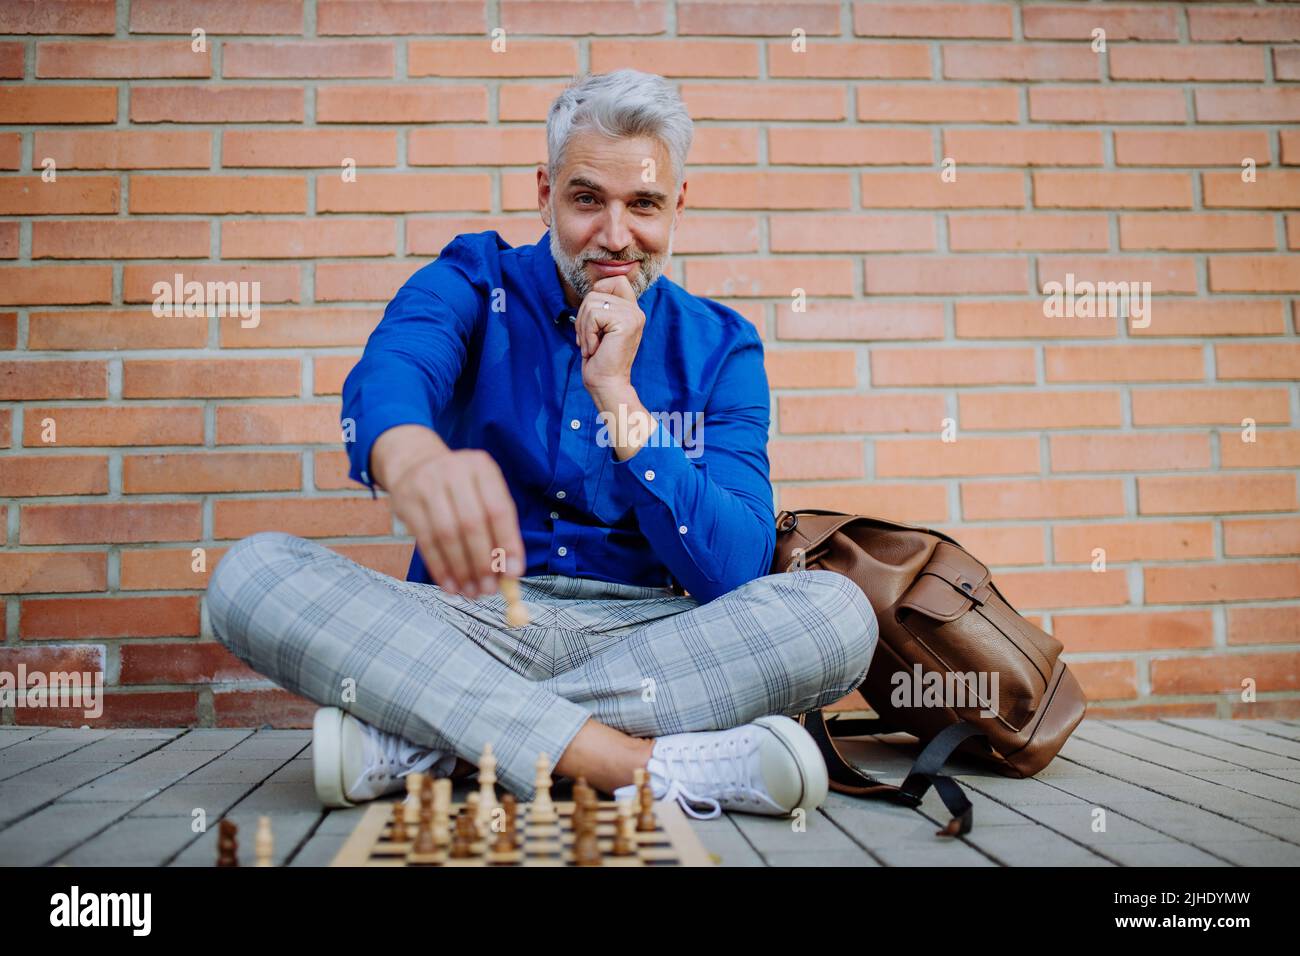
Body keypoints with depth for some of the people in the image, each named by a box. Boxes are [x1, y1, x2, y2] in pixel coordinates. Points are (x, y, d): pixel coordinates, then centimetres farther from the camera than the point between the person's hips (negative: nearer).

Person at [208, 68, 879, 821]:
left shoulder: (722, 348, 2)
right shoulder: (472, 283, 2)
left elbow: (736, 573, -10)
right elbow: (389, 372, -24)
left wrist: (618, 393, -16)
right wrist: (411, 456, -50)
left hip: (648, 640, 1)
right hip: (470, 627, 0)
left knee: (837, 611, -26)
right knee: (253, 573, -23)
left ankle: (414, 743, -26)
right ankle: (661, 766, -32)